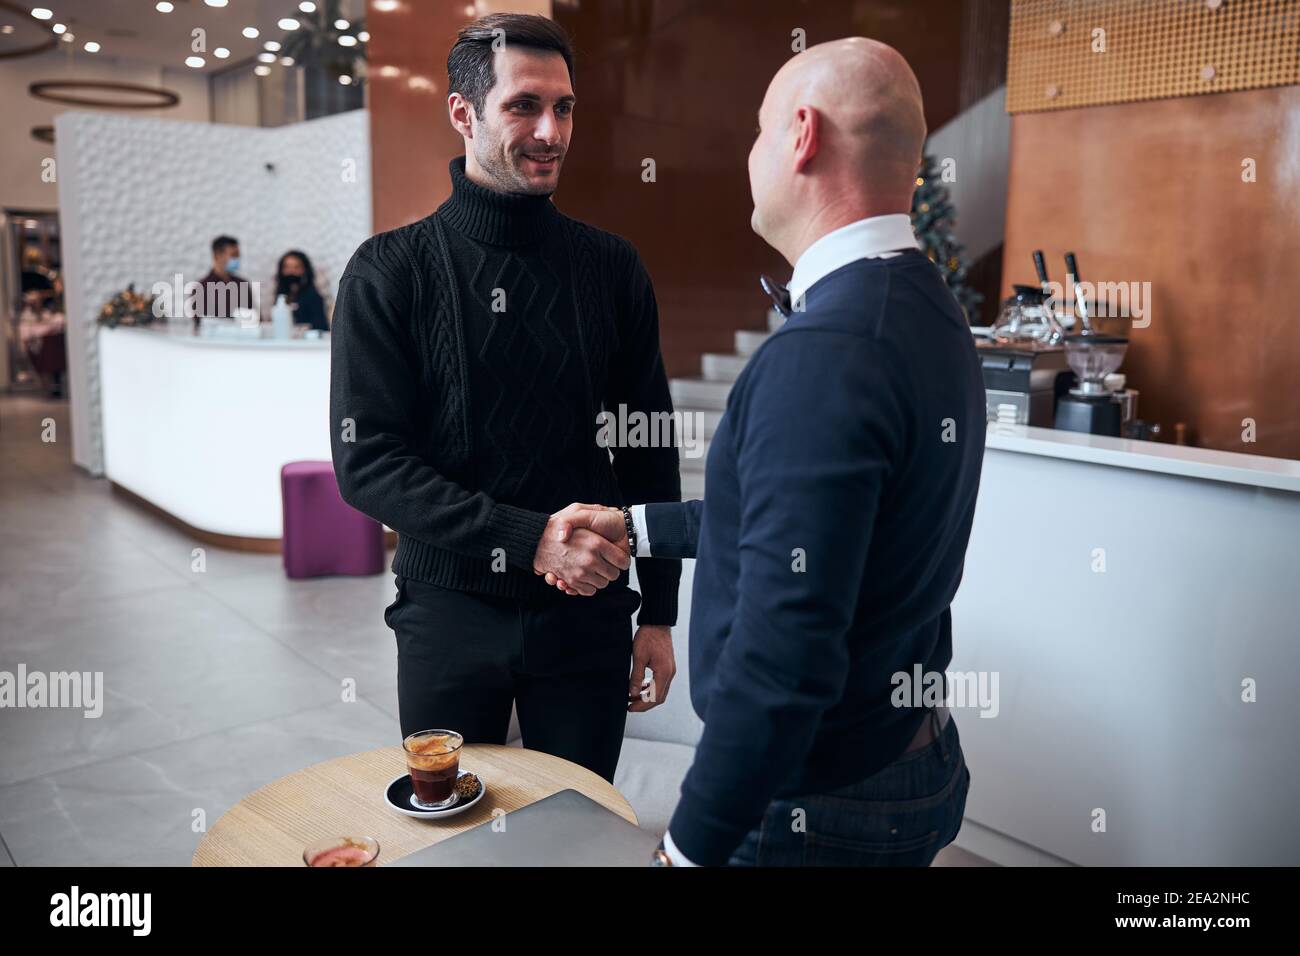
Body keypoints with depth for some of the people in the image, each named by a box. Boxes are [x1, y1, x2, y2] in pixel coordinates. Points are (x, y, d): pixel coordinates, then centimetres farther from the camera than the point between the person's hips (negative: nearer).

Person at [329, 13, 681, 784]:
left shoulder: (611, 267, 0)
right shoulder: (389, 272, -7)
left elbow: (651, 453, 3)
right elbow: (364, 462, -12)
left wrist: (659, 613, 3)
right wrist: (528, 537, -22)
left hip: (587, 612, 2)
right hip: (450, 612, -1)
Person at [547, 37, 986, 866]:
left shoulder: (824, 352, -28)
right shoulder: (931, 311, 2)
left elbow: (784, 655, -30)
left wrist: (689, 845, -18)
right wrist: (637, 526, 16)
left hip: (821, 807, -8)